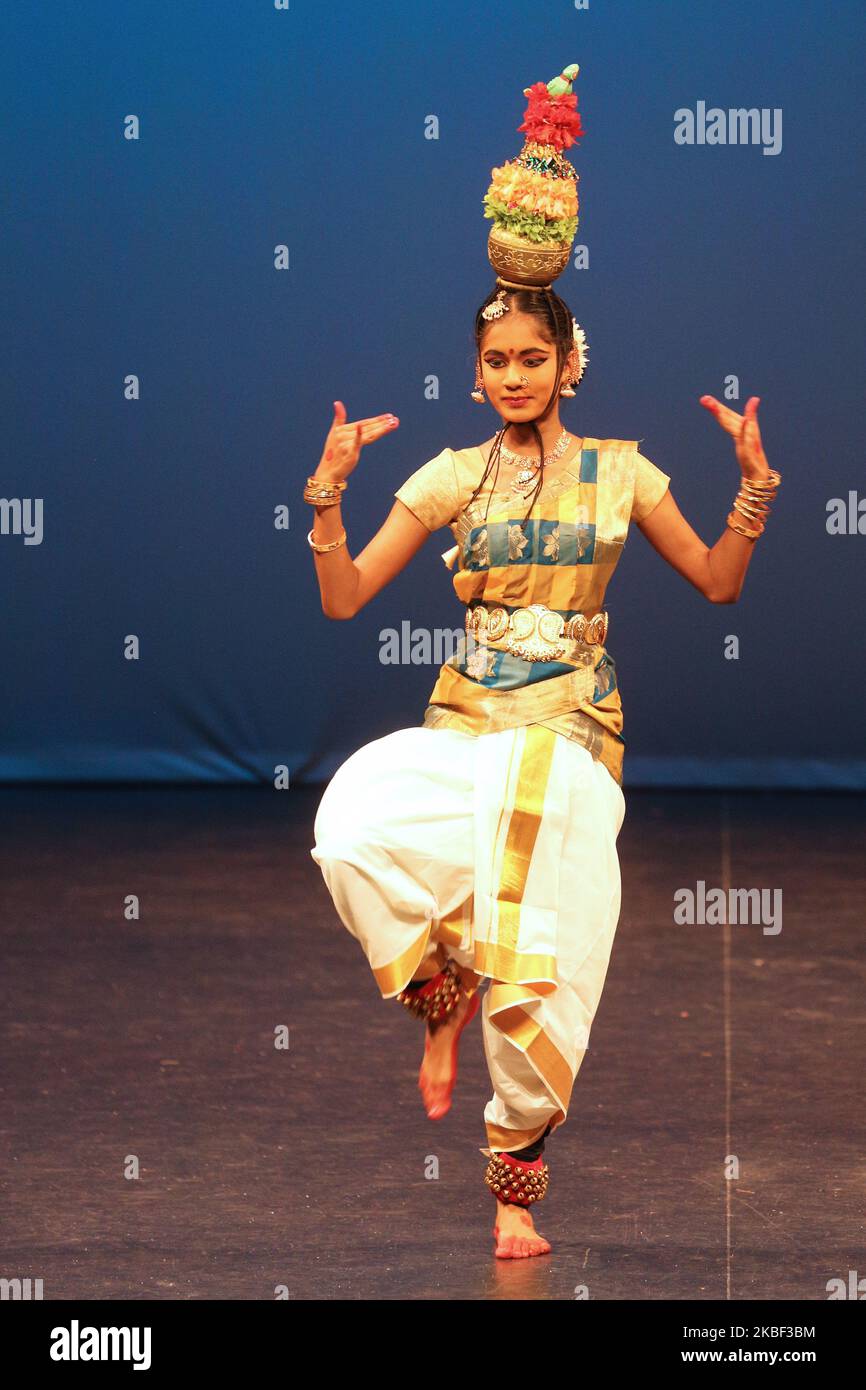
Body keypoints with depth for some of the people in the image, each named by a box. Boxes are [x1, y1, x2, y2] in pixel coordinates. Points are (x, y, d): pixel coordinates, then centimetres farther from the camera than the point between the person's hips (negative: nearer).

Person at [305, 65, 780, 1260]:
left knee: (538, 969, -11)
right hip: (461, 725, 1)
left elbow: (719, 582, 9)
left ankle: (517, 1184, 6)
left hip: (569, 736, -1)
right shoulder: (451, 477, 6)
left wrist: (754, 483, -5)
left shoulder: (618, 473, 5)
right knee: (349, 826, -31)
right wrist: (328, 491, -9)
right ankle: (441, 995, -3)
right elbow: (344, 599, 4)